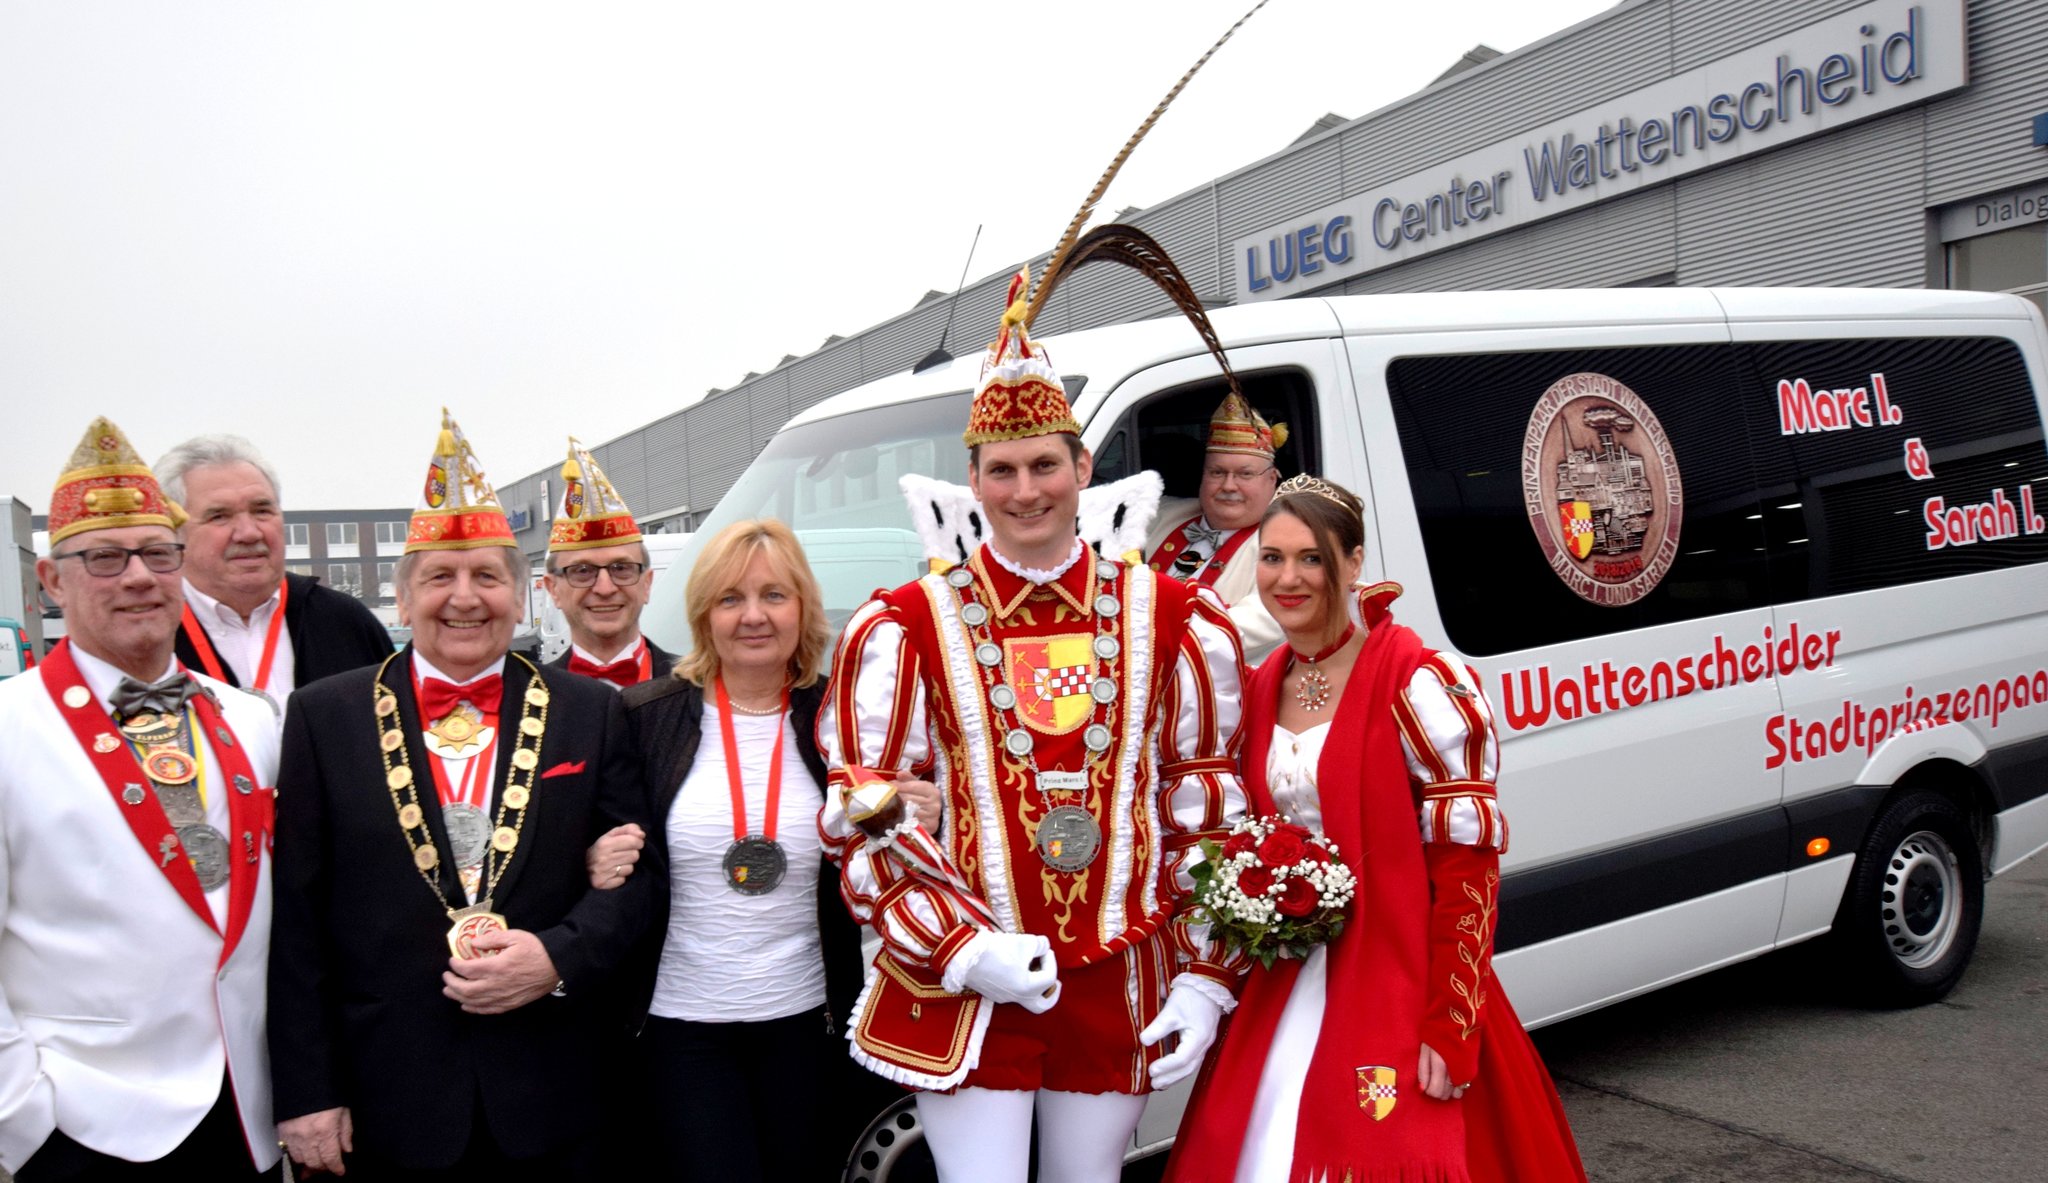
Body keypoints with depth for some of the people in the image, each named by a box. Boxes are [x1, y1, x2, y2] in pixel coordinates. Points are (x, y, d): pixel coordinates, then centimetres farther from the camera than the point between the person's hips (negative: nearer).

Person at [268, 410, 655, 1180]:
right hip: (389, 1101, -1)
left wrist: (559, 957, -15)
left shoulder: (588, 713, 2)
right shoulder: (324, 716, 0)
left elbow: (633, 873, 2)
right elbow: (296, 916, -2)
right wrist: (307, 1090, -5)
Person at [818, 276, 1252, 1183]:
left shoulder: (1172, 623, 2)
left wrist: (1204, 975, 1)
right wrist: (964, 949, -14)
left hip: (1117, 986, 2)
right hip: (962, 988, -2)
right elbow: (864, 816, -4)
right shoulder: (907, 631, -3)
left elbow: (1214, 807, 6)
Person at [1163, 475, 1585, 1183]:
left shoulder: (1418, 683, -12)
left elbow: (1468, 862, -14)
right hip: (1284, 991, 6)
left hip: (1397, 991, -6)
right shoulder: (1262, 688, 8)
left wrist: (1451, 1029, -16)